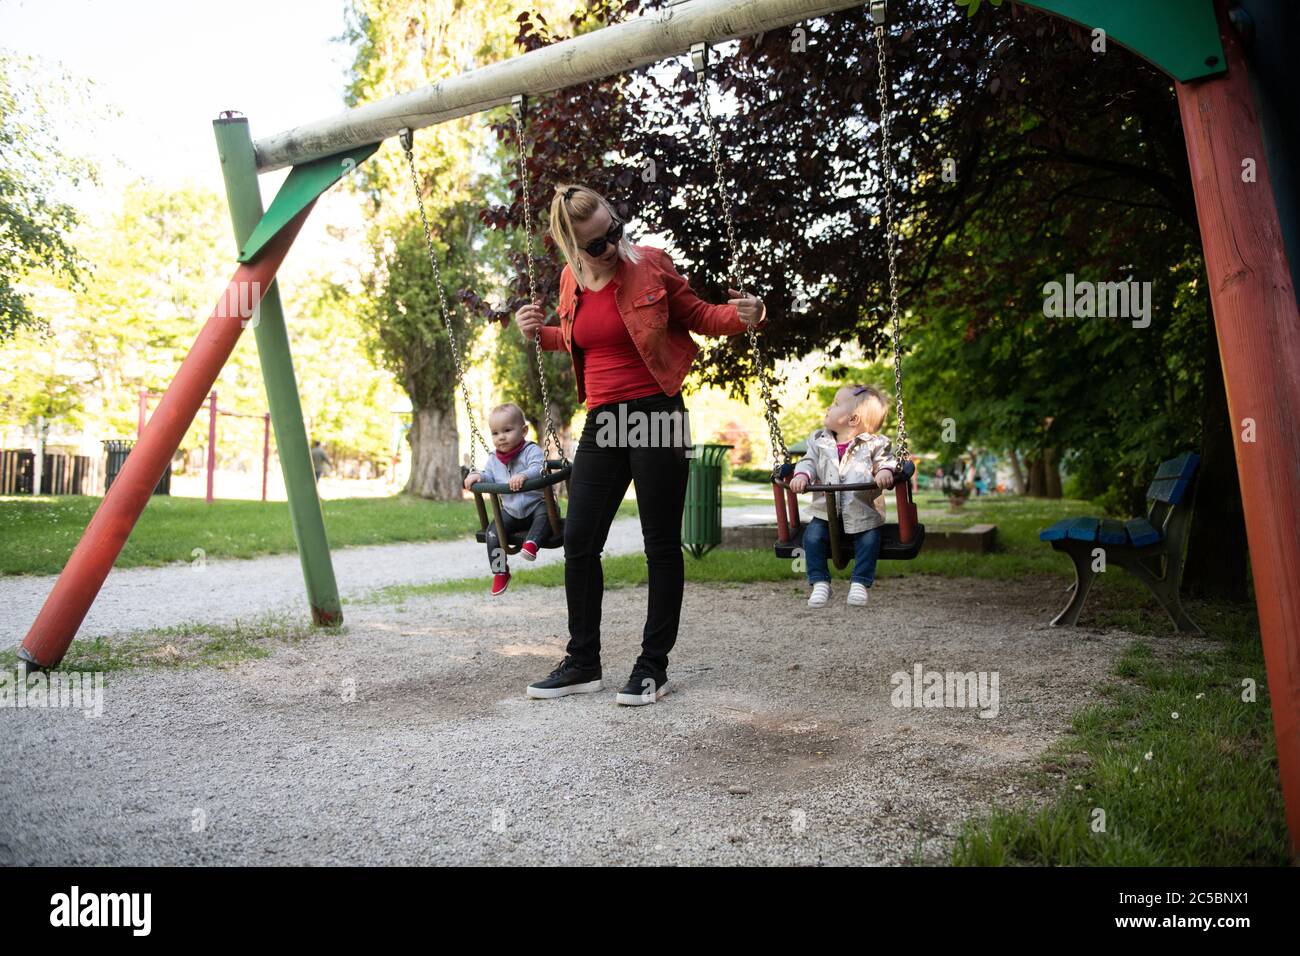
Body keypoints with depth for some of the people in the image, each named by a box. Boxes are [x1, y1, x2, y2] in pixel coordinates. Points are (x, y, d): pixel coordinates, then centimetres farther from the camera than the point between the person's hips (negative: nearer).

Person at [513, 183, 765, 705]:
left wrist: (742, 315, -15)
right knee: (578, 541, 5)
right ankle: (583, 662, 20)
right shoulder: (572, 281, 8)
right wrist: (540, 332, 9)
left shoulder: (650, 264, -5)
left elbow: (697, 316, 4)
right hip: (601, 422, 5)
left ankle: (653, 666, 14)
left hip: (656, 414, -5)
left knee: (661, 545, 2)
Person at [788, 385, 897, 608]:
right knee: (812, 536, -19)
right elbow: (809, 462, 5)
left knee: (869, 540, -23)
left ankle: (860, 583, -6)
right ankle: (819, 582, -8)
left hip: (862, 515, -2)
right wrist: (802, 475, -16)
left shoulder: (874, 444, -1)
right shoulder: (819, 441, 7)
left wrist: (885, 471, -25)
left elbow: (886, 461, -1)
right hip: (826, 513, 2)